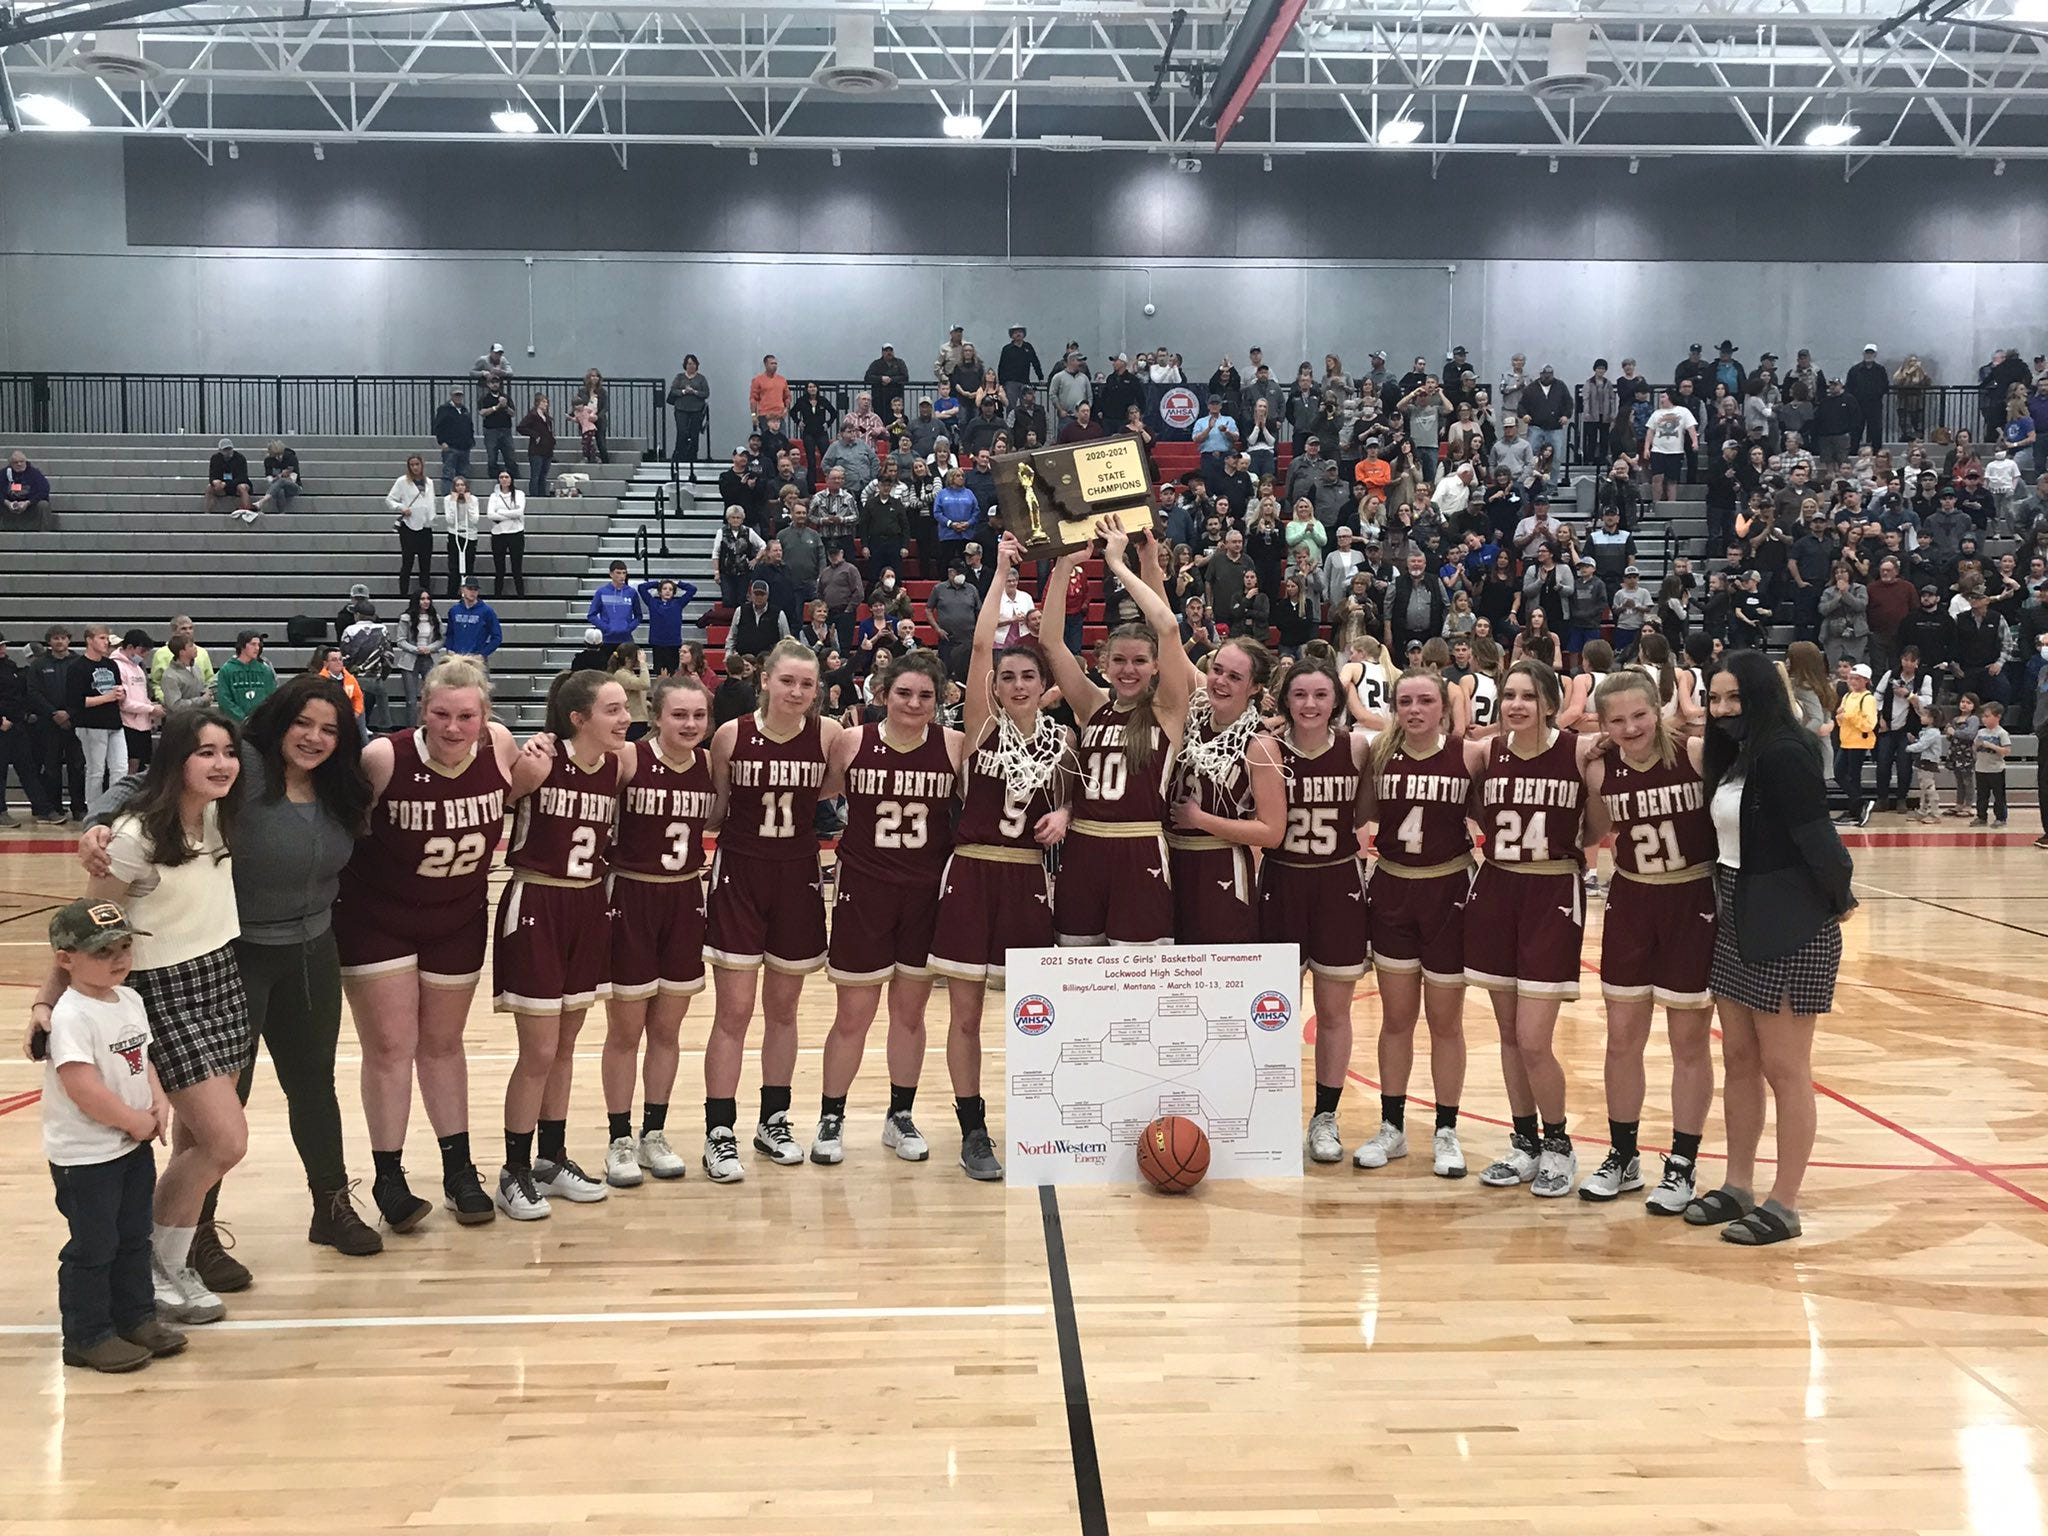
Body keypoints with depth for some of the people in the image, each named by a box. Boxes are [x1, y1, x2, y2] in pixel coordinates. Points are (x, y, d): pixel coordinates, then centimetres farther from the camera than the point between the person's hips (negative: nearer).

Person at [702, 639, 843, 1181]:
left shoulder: (827, 734, -7)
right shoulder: (732, 735, -9)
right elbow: (711, 807, 1)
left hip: (798, 878, 2)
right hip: (739, 877, -2)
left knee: (783, 1009, 14)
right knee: (733, 1012, -1)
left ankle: (774, 1121, 28)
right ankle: (719, 1134, 8)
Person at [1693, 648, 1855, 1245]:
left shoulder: (1784, 754, -18)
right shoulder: (1736, 756, 11)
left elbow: (1814, 833, -20)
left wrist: (1838, 899, -10)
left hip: (1787, 927, -9)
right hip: (1737, 923, 9)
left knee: (1784, 1068, 0)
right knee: (1738, 1060, 15)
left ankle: (1783, 1206, 10)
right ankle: (1737, 1187, 26)